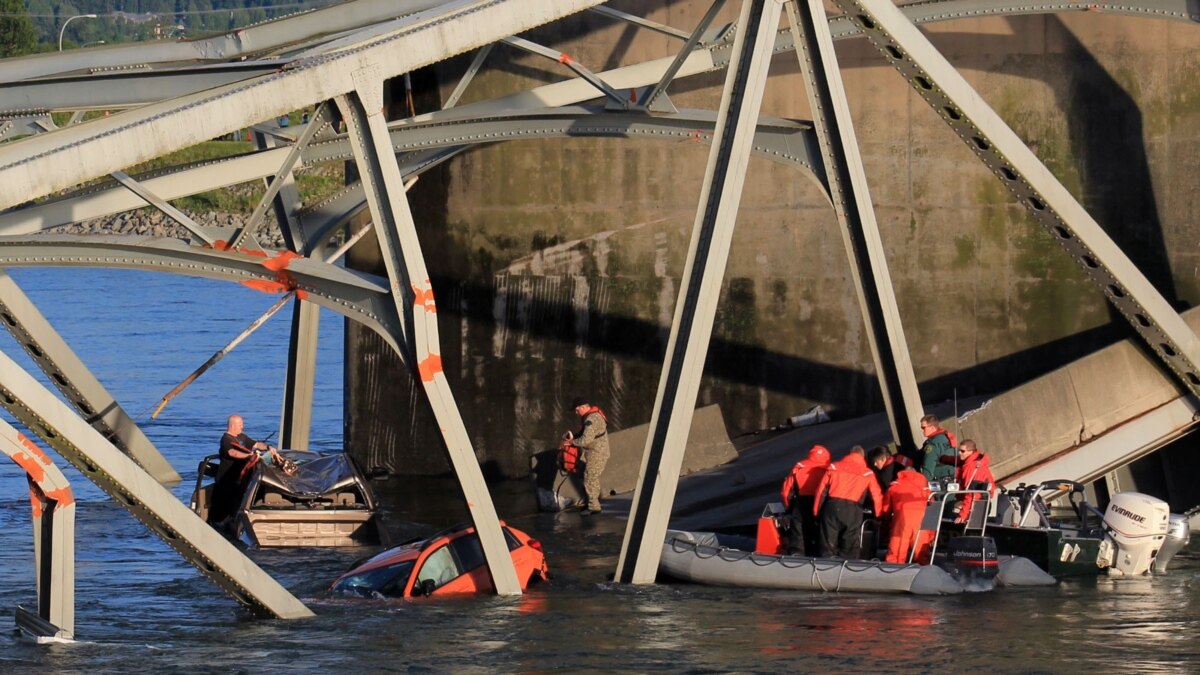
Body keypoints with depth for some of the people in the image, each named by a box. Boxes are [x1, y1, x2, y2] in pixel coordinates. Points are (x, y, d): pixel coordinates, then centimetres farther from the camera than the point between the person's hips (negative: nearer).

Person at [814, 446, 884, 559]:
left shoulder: (834, 467, 12)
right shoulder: (867, 473, 9)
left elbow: (822, 489, 9)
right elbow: (876, 496, 10)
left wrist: (816, 511, 11)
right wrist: (879, 515, 21)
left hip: (832, 506, 1)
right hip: (852, 511, -1)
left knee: (828, 546, 5)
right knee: (849, 550, 2)